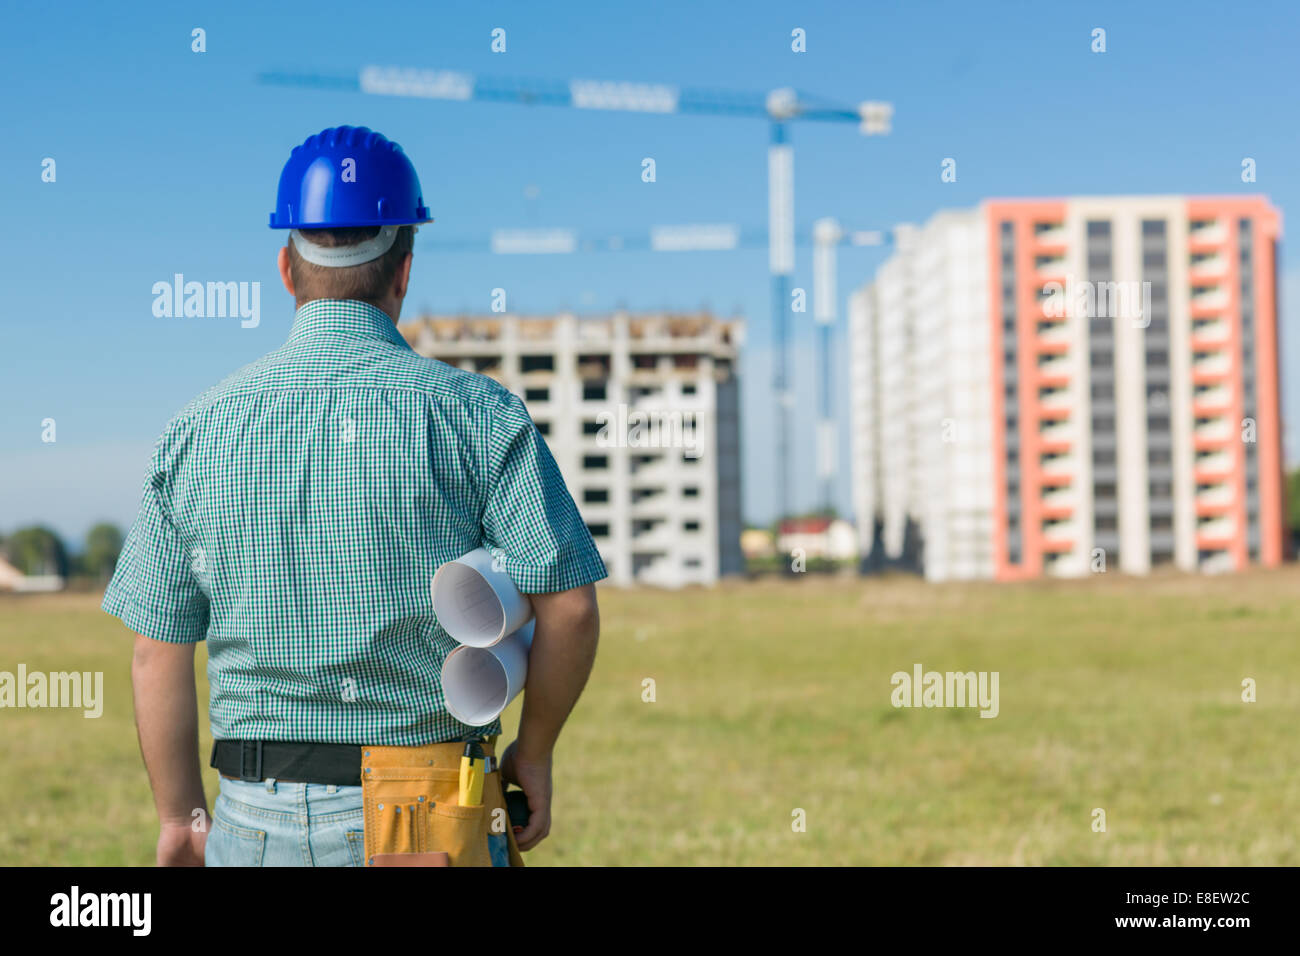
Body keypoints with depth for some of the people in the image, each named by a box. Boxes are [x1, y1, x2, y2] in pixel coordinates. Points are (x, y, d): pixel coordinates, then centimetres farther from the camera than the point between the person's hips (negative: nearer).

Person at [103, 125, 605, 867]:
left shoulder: (199, 429, 1)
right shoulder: (476, 413, -6)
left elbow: (158, 653, 3)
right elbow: (569, 605, -11)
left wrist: (181, 816, 15)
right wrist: (533, 752, 4)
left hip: (259, 818, 2)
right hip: (433, 811, -2)